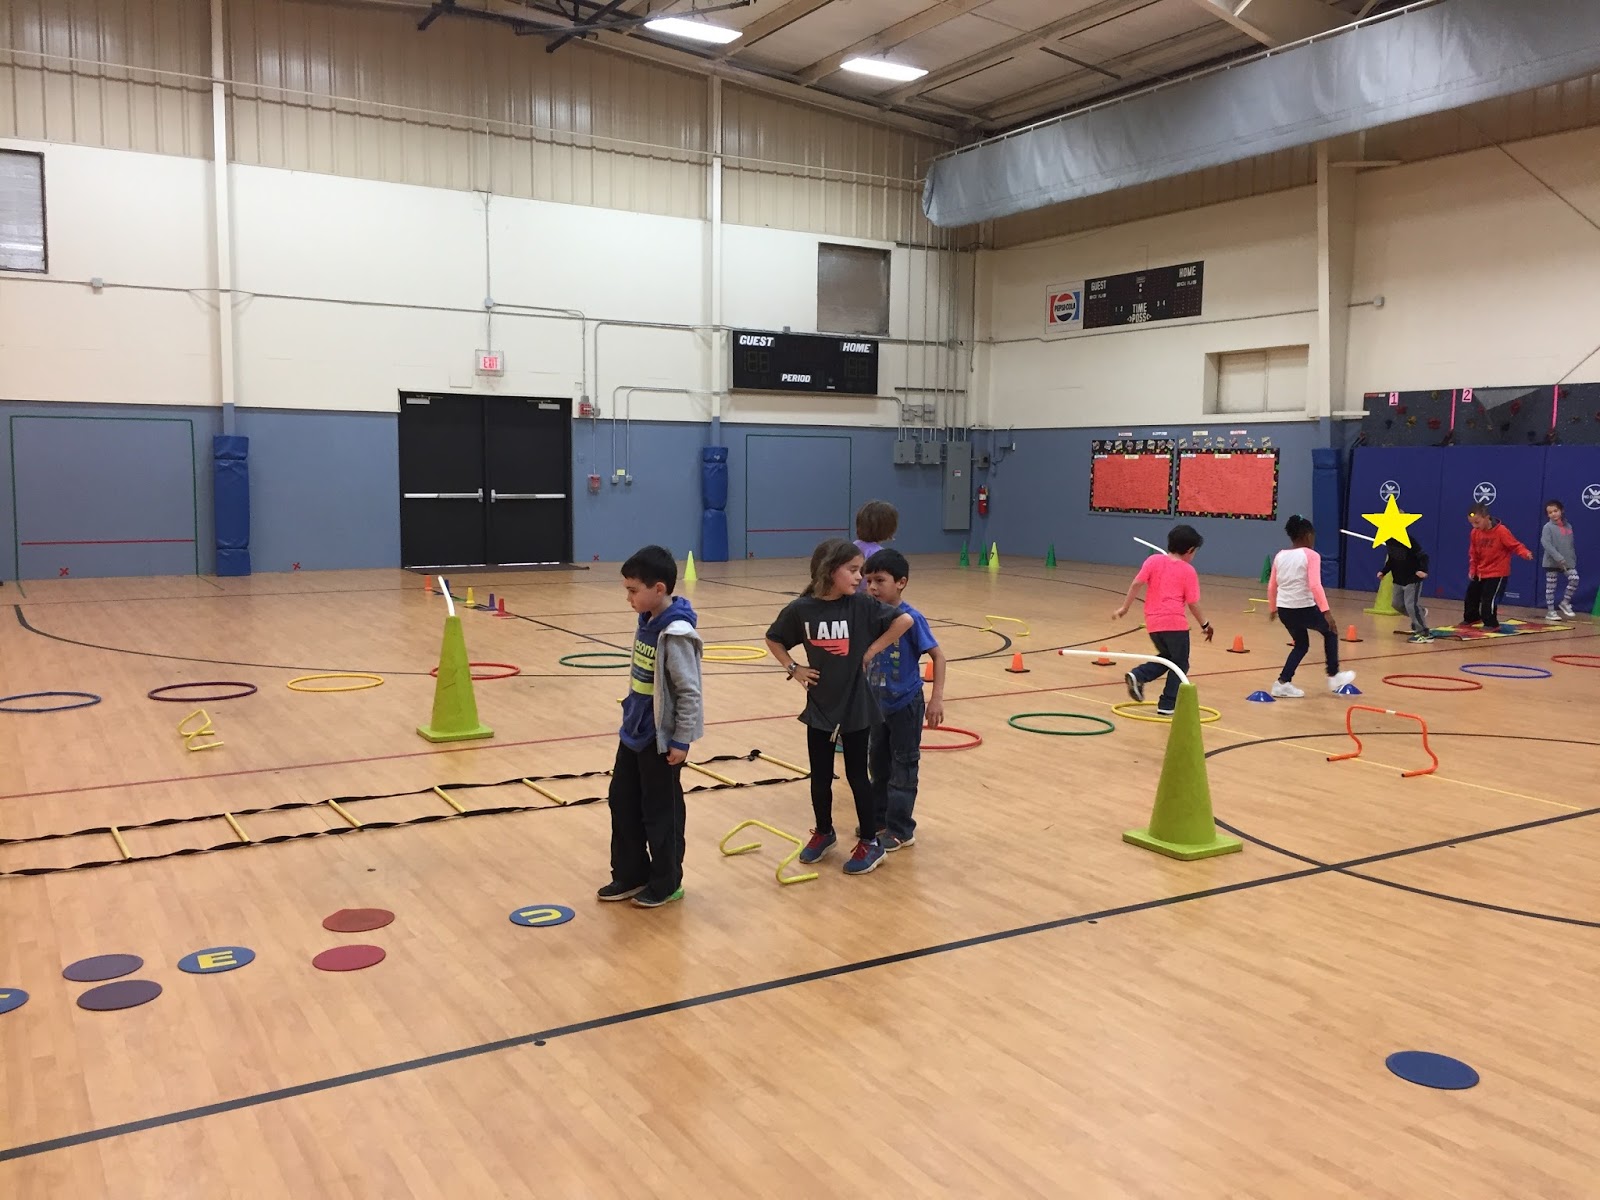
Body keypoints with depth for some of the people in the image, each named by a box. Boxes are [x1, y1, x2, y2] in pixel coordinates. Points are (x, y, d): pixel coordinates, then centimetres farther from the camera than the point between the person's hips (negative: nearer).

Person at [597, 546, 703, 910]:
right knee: (622, 803, 16)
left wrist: (681, 741, -17)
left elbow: (690, 692, -21)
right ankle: (630, 875, 31)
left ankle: (666, 883, 24)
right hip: (634, 732, 9)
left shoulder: (675, 634, -24)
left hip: (661, 739, -9)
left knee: (660, 813, 6)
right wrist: (632, 715, 16)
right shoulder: (647, 622, 2)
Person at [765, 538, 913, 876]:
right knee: (820, 776, 13)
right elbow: (773, 639, 8)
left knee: (856, 774, 7)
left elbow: (905, 620, -13)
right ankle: (824, 832, 34)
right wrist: (793, 668, -4)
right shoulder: (800, 609, -8)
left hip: (854, 706, -2)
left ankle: (870, 842, 20)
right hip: (819, 706, 2)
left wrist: (872, 651, -12)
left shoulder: (860, 604, -12)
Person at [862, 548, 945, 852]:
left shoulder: (911, 619, -20)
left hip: (905, 705, -6)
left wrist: (936, 699, -18)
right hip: (878, 704, 6)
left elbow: (937, 656, -14)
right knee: (877, 765, 17)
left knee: (903, 769, 5)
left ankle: (901, 831, 14)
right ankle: (878, 820, 33)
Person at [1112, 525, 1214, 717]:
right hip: (1175, 622, -4)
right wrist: (1205, 624, 12)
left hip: (1153, 622, 4)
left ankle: (1138, 676, 5)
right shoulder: (1188, 570, 1)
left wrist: (1125, 607, 3)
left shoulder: (1154, 560, 7)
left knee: (1167, 657, 25)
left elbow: (1136, 584, -3)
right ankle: (1167, 705, 8)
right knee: (1179, 664, 11)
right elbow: (1192, 603, 0)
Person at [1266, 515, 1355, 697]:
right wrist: (1326, 612, -22)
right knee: (1330, 631, 22)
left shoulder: (1280, 556, 8)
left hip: (1284, 609, 6)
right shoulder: (1311, 555, -9)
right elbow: (1315, 586, -20)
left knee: (1301, 645, 23)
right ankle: (1334, 677, 25)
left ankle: (1283, 683, 13)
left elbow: (1271, 586, 12)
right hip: (1304, 609, -6)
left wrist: (1272, 608, 26)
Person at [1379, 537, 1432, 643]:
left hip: (1413, 579, -8)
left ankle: (1426, 634, -3)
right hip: (1398, 579, 8)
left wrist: (1423, 570, -40)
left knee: (1411, 605, -13)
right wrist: (1383, 571, 6)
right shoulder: (1389, 541, 0)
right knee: (1398, 604, 14)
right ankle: (1420, 613, 39)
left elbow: (1423, 556, -23)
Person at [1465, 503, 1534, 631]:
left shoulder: (1501, 531, -20)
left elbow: (1515, 545, -18)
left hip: (1497, 573, -7)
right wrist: (1472, 569, 5)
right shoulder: (1474, 533, -2)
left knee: (1489, 598, -11)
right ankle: (1470, 618, 40)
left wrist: (1526, 553, -37)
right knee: (1471, 595, 18)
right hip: (1480, 573, 7)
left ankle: (1491, 624, 6)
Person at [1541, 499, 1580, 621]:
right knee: (1550, 586, 1)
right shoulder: (1548, 527, -7)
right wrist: (1559, 558, -24)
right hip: (1552, 562, -4)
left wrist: (1573, 559, 6)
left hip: (1568, 562, 4)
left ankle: (1565, 602, 6)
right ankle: (1550, 611, 11)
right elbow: (1546, 544, -18)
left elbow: (1571, 545, 13)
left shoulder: (1568, 526, 9)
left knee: (1575, 579, -14)